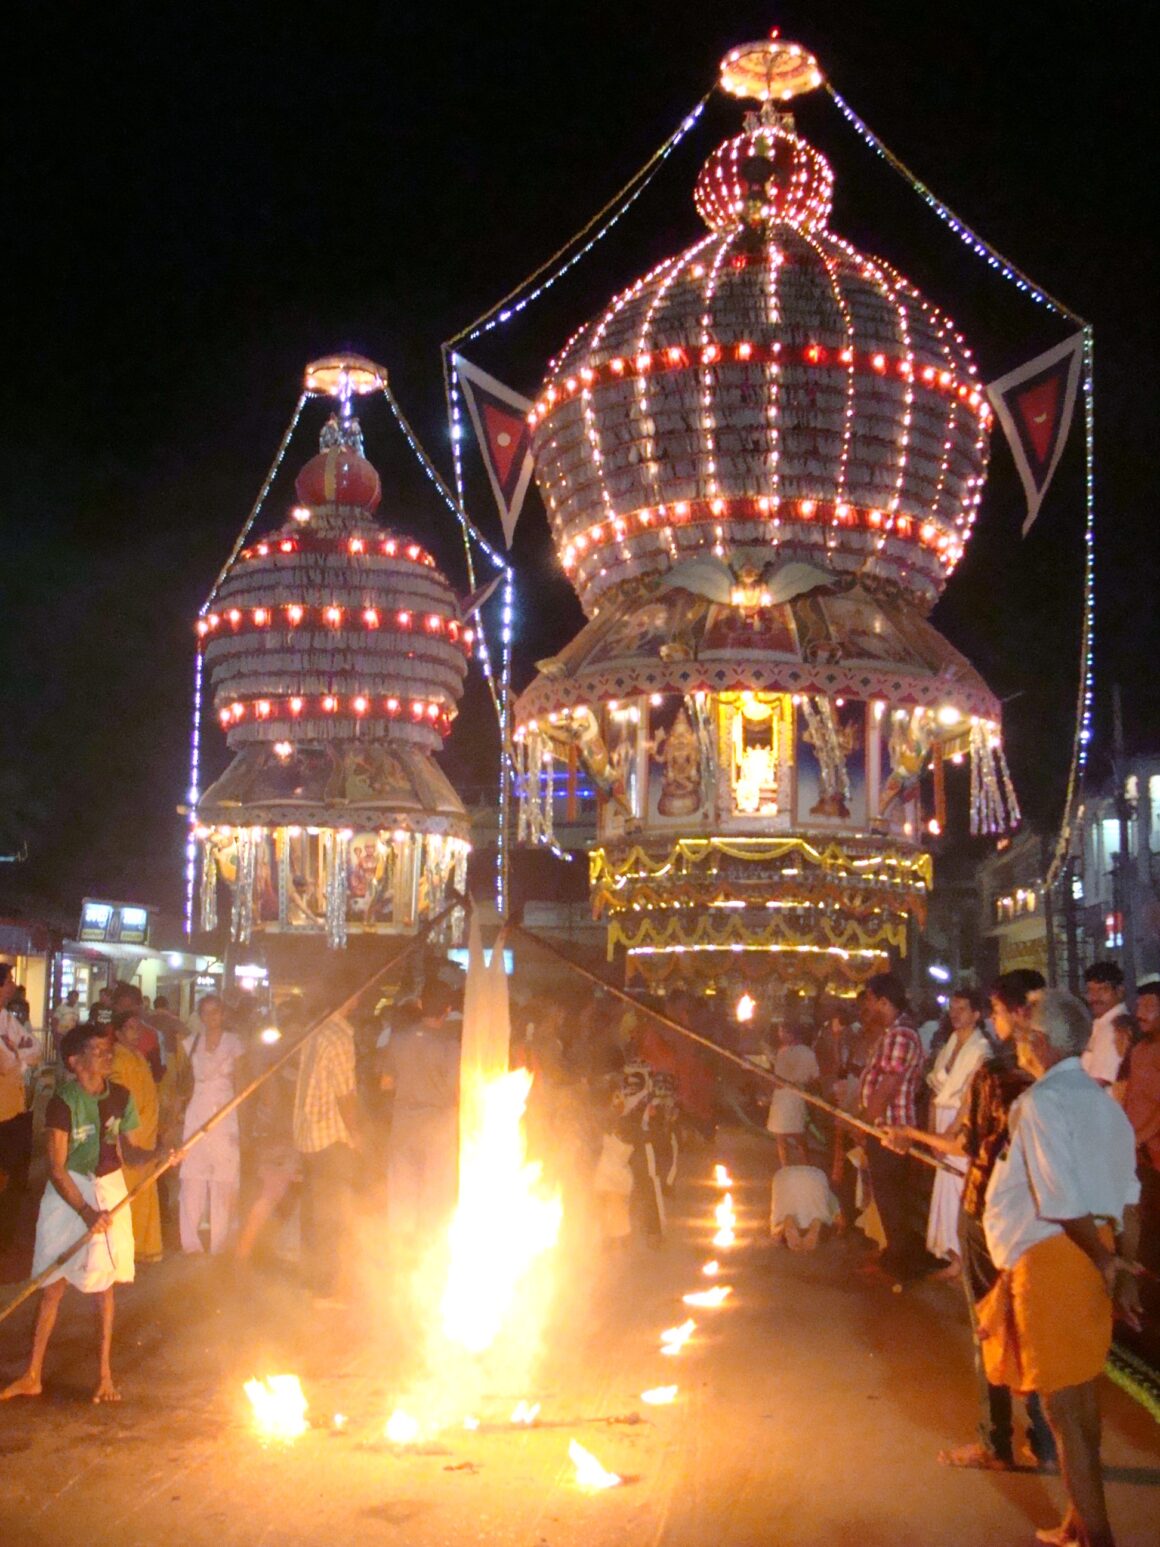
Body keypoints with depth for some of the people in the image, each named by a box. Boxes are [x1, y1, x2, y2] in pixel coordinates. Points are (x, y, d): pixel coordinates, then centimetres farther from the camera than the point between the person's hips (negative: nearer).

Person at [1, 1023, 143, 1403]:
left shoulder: (120, 1097, -1)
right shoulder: (62, 1104, -15)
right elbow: (57, 1169, -16)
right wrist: (85, 1211, -25)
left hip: (110, 1193, 3)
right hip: (67, 1195, -3)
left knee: (104, 1284, 7)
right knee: (52, 1284, 4)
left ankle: (106, 1374, 16)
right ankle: (32, 1376, 16)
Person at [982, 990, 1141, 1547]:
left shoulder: (1041, 1101, -15)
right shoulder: (1101, 1100, 10)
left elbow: (1063, 1200, -20)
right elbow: (1127, 1197, 8)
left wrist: (1105, 1261, -8)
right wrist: (1123, 1266, 9)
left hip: (1050, 1257, -9)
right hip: (1091, 1253, 9)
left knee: (1064, 1407, 1)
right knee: (1082, 1393, 19)